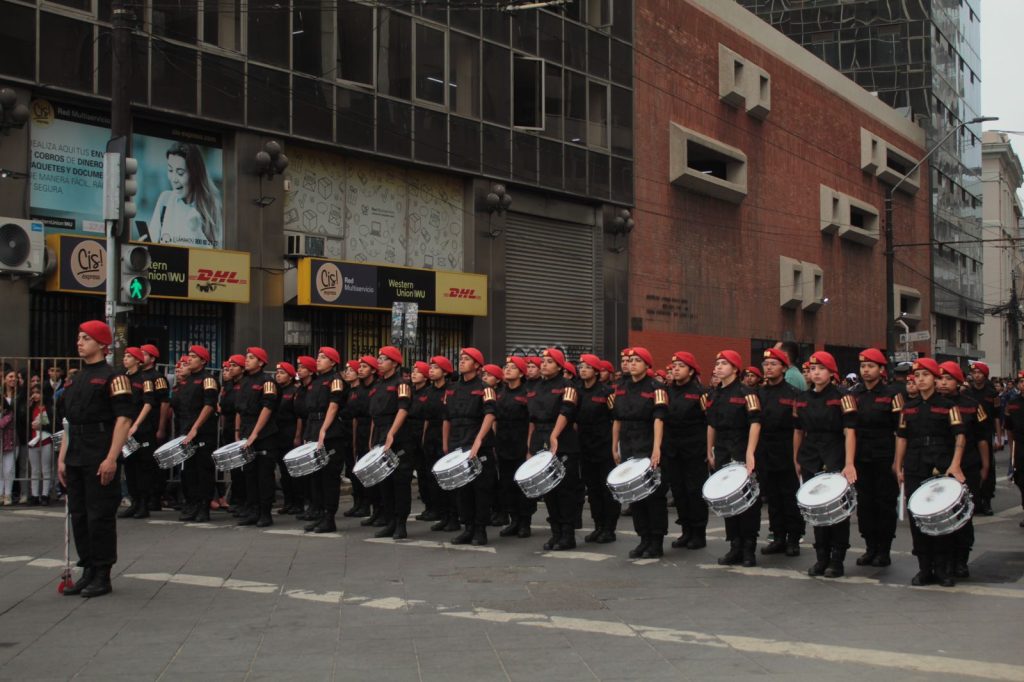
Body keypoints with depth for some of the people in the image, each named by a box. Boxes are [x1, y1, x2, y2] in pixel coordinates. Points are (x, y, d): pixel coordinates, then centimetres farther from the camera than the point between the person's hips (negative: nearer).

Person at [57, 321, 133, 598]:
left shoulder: (112, 377, -7)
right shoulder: (74, 381, 17)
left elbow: (123, 419, -14)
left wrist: (111, 459, -20)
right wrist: (62, 458, 14)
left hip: (101, 460, -8)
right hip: (76, 459, 8)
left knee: (100, 516, -4)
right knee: (78, 516, 10)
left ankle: (103, 577, 5)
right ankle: (88, 572, 20)